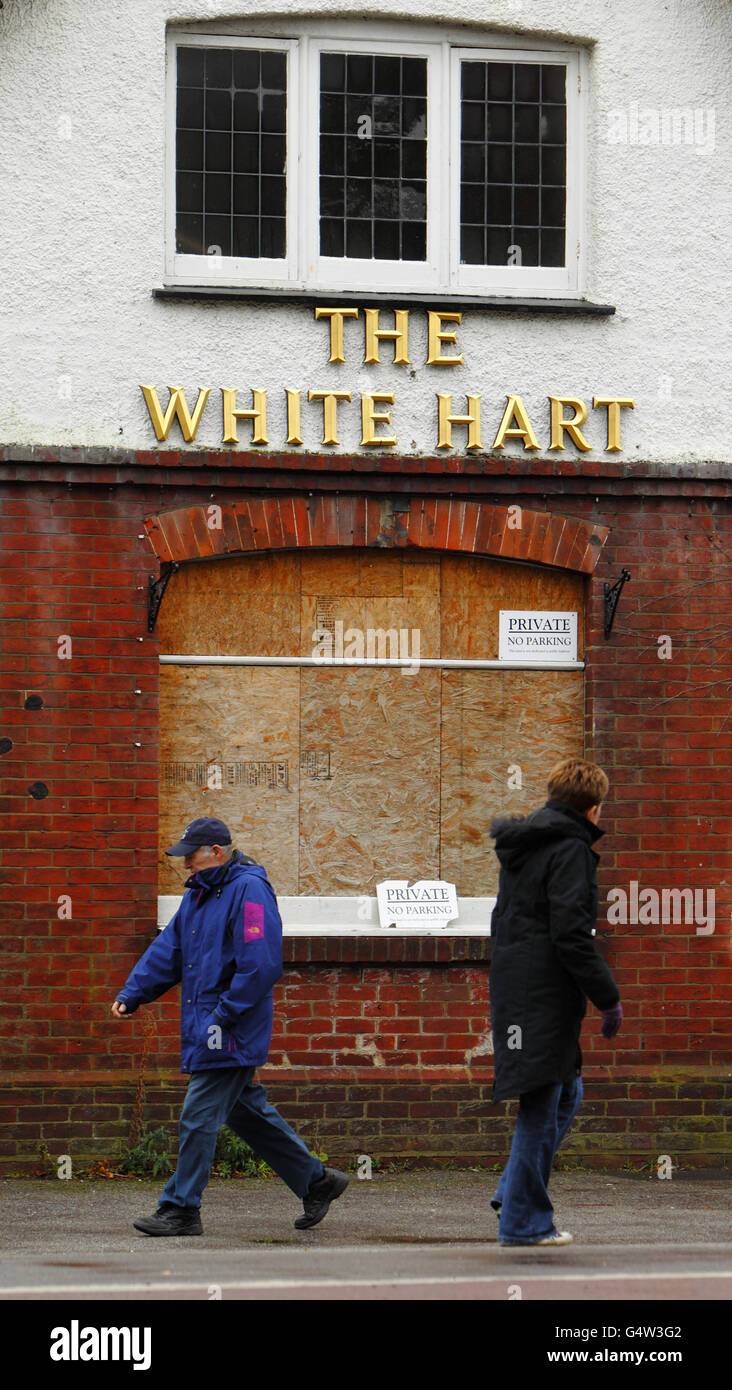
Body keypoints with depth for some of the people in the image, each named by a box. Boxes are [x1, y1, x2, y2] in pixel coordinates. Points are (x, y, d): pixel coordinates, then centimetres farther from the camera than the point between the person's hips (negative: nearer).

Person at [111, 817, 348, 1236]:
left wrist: (224, 1016, -21)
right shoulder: (199, 895, 15)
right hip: (205, 1028, 10)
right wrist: (132, 994, 7)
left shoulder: (249, 891, -15)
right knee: (247, 1111, 15)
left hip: (231, 1031, -10)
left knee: (199, 1116, -7)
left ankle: (181, 1210, -1)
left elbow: (261, 965, -21)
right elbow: (167, 951, 18)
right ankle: (316, 1181, 24)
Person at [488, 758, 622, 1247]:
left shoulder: (522, 847, 16)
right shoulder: (570, 851, -13)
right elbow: (571, 935, -20)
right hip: (546, 998, -9)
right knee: (543, 1106, -3)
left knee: (566, 1093, 19)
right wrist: (608, 998, -14)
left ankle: (515, 1194, 16)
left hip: (512, 985, 9)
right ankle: (523, 1221, 1)